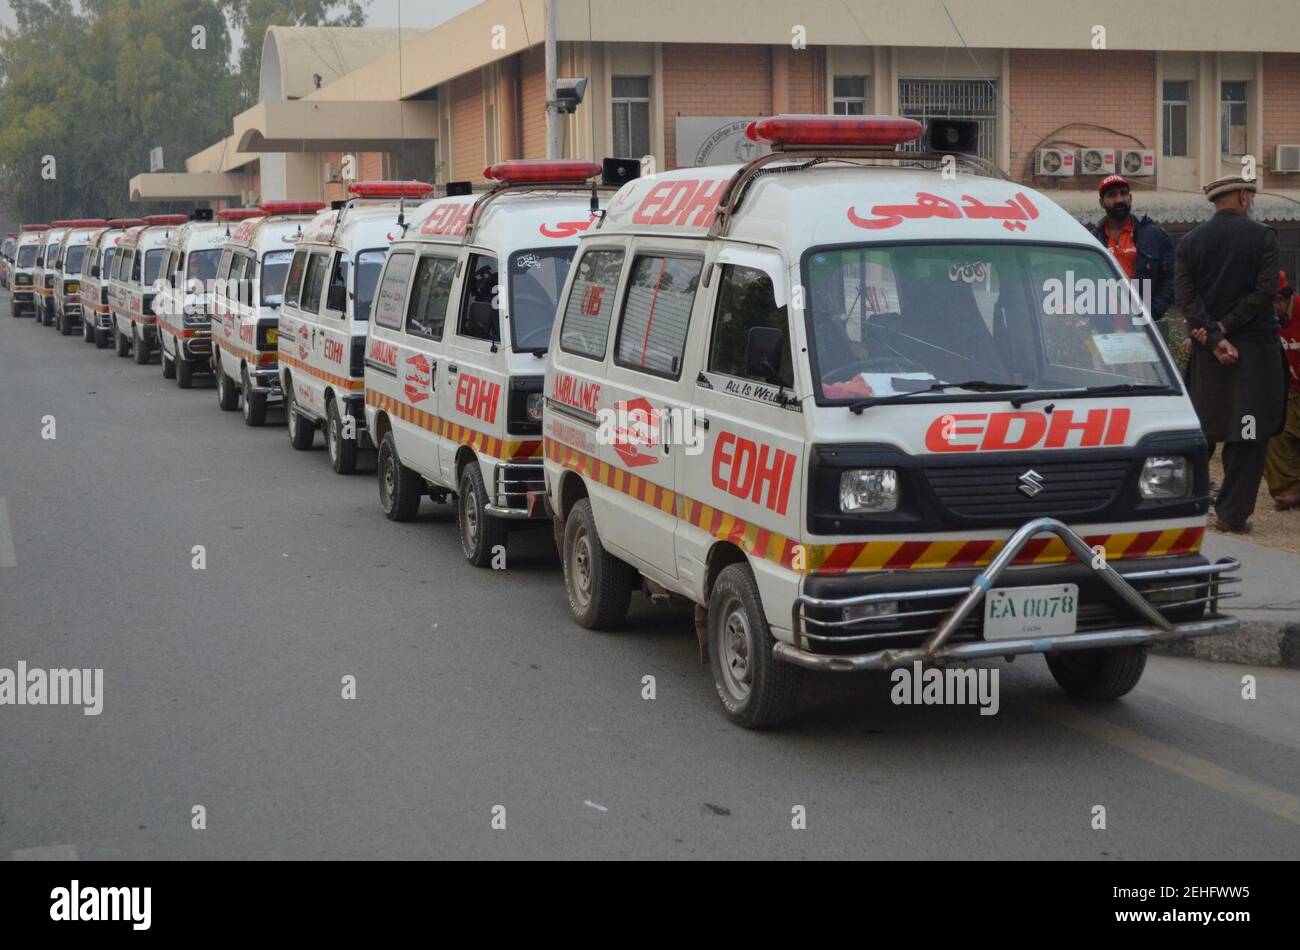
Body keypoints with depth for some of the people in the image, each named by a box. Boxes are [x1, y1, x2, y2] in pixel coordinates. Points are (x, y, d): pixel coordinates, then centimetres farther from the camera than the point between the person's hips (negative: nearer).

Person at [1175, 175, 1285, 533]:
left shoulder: (1189, 241, 5)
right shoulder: (1262, 236, -4)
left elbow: (1185, 294, -3)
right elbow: (1265, 290, -13)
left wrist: (1213, 337, -9)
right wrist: (1224, 327, -10)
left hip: (1206, 350, 4)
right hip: (1255, 345, -4)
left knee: (1200, 430, 16)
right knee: (1249, 435, 0)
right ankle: (1233, 514, -2)